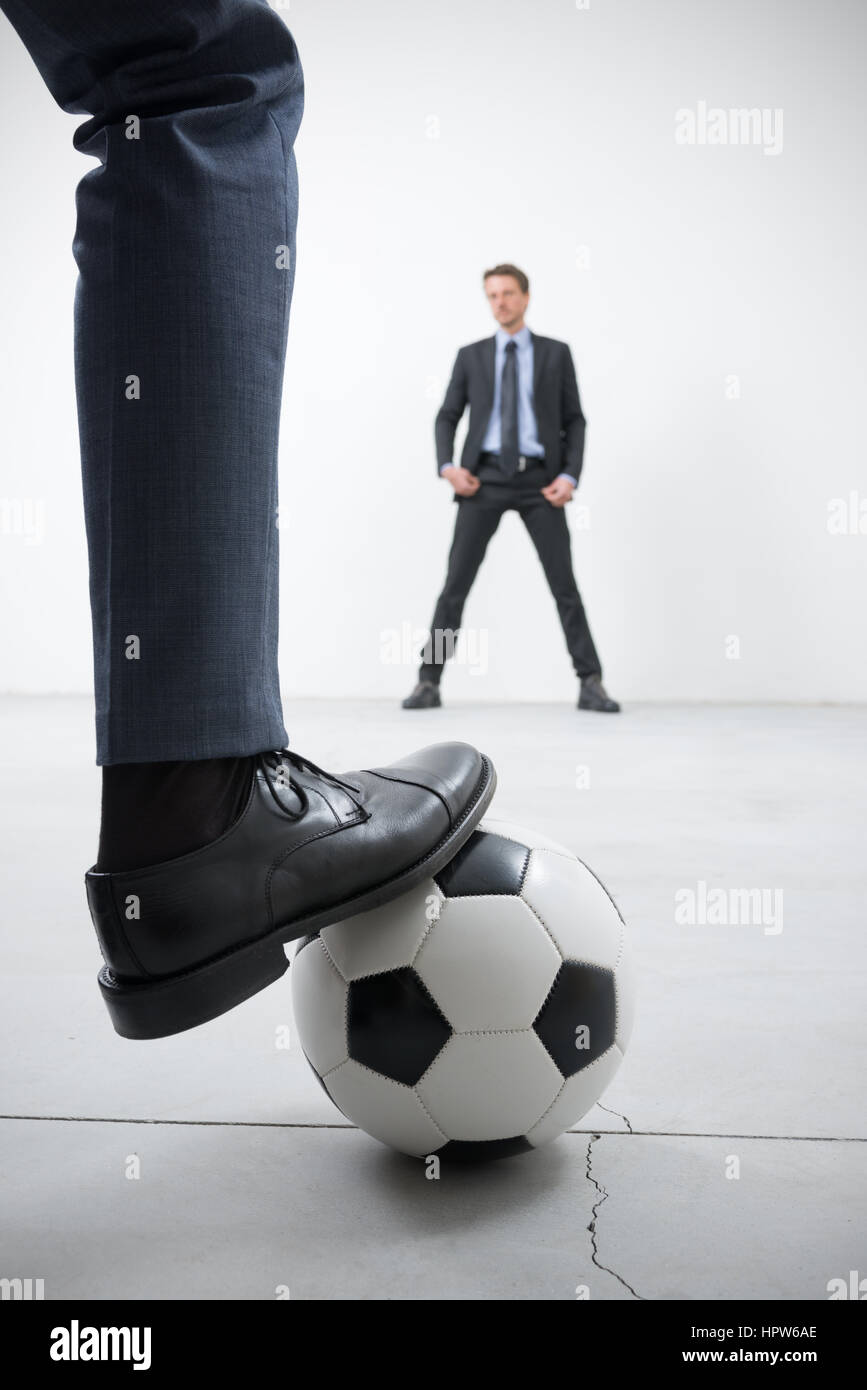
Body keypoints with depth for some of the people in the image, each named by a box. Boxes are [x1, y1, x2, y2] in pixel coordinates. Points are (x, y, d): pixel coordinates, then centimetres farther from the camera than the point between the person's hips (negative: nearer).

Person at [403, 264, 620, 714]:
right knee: (455, 583, -3)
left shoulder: (555, 353, 9)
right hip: (485, 478, 1)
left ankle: (591, 684, 6)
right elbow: (447, 416, 12)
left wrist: (569, 476, -7)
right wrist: (447, 466, -6)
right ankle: (429, 683, 4)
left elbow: (574, 420, 7)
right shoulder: (471, 356, 11)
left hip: (539, 481, 0)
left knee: (565, 584, 0)